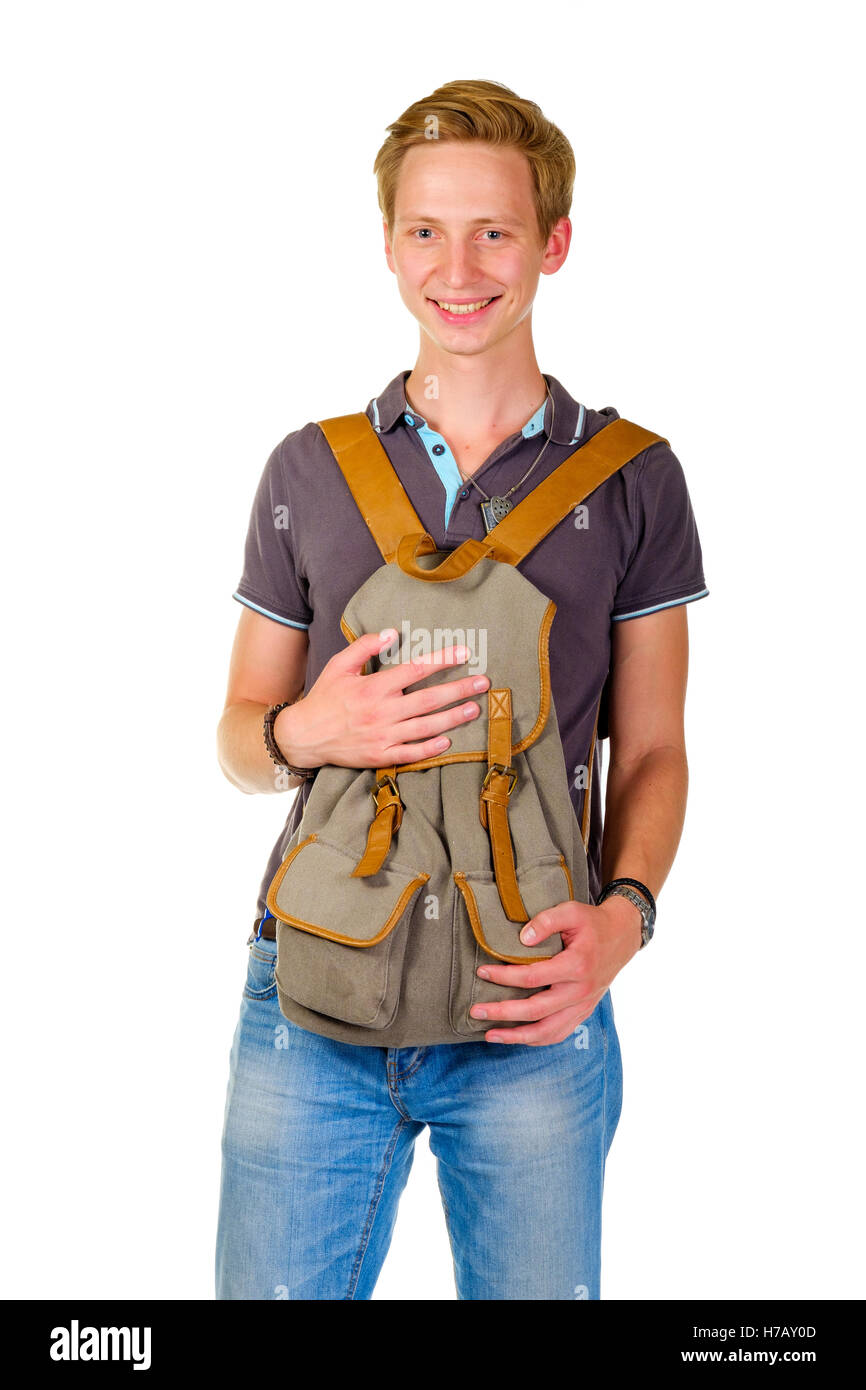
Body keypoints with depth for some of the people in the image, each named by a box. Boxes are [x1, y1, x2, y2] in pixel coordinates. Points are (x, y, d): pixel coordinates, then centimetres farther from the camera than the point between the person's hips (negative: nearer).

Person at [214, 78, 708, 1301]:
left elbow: (651, 751, 6)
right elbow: (240, 735, 11)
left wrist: (625, 909, -13)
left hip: (532, 1012, 0)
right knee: (271, 1287, 9)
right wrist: (307, 733, -12)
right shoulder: (309, 471, 7)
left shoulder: (631, 476, 4)